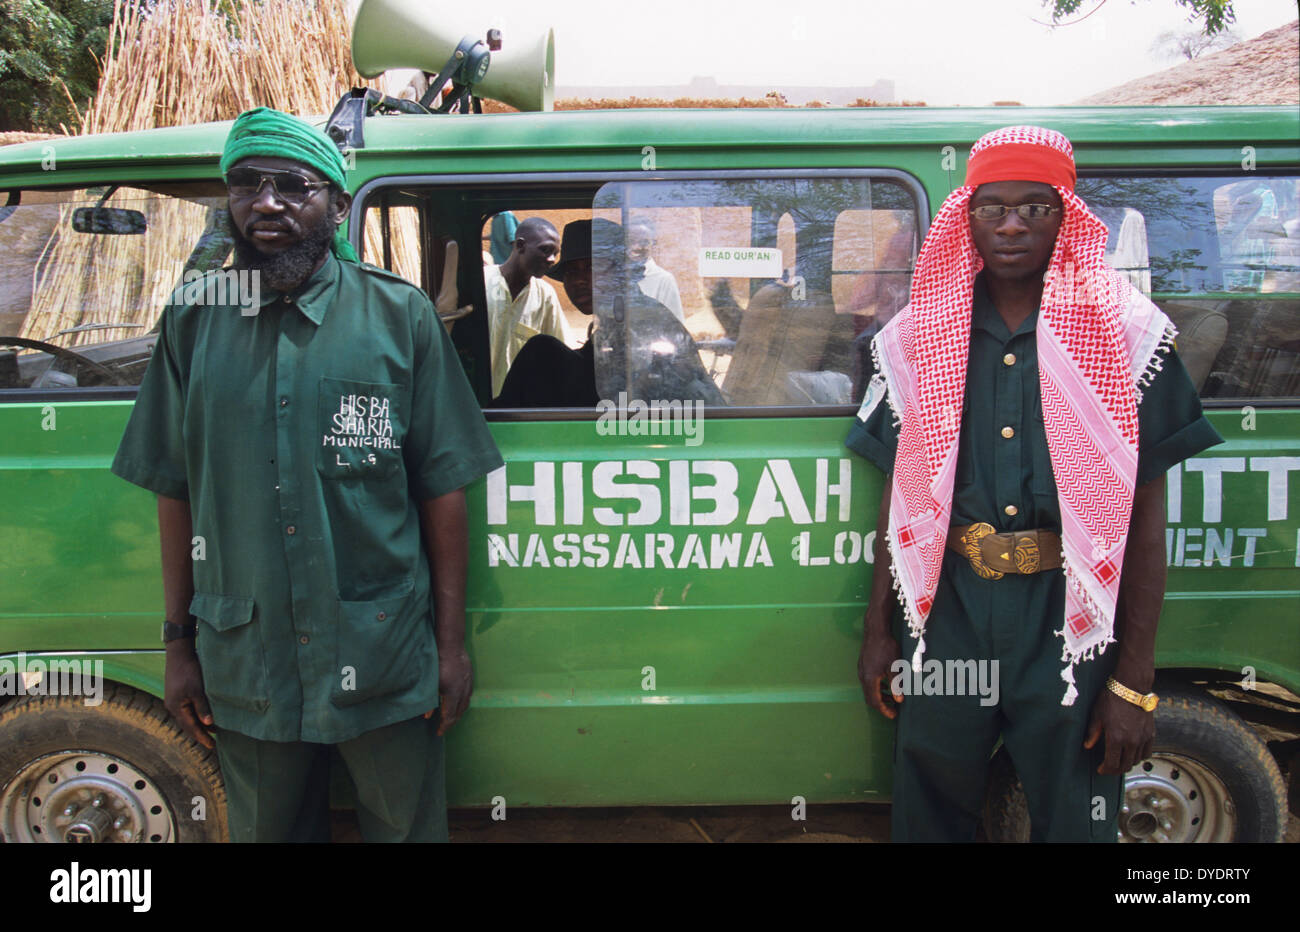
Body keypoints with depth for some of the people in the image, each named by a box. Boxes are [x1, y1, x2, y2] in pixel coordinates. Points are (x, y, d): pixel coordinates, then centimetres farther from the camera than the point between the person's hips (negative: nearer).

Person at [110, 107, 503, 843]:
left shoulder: (401, 315, -4)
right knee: (266, 830, 20)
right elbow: (175, 493, 7)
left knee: (407, 828, 15)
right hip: (243, 666, 2)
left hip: (384, 665, -2)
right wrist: (179, 643, 7)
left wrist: (452, 643, -4)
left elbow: (443, 489, -3)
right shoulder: (192, 323, 3)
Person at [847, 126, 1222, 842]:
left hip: (1067, 618, -2)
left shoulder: (1124, 332, -3)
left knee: (1072, 822, 12)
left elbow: (1145, 512, -5)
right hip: (949, 613, 2)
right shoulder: (921, 337, 5)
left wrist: (1135, 681, -8)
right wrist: (877, 630, 8)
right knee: (925, 814, 15)